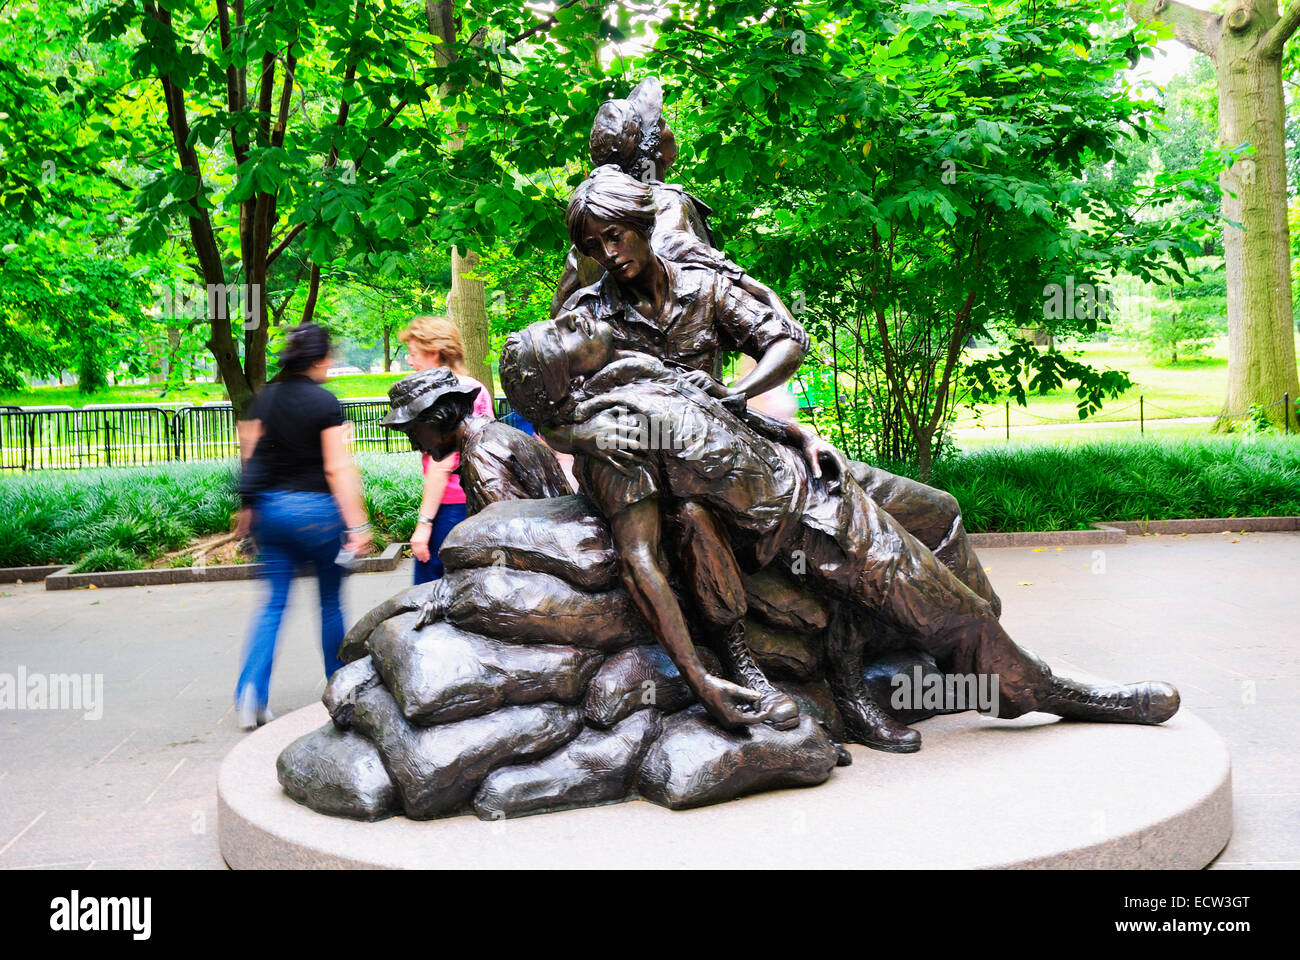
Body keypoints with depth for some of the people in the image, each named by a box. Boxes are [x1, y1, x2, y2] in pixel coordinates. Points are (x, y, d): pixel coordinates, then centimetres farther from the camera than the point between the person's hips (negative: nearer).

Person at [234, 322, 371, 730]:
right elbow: (337, 468, -15)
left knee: (275, 601, 9)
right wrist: (356, 524, -13)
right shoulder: (324, 402, -12)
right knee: (331, 601, 11)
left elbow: (250, 455, 8)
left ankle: (251, 690, -5)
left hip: (271, 508, 5)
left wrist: (250, 507, 18)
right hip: (315, 509, -5)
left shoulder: (264, 398, 4)